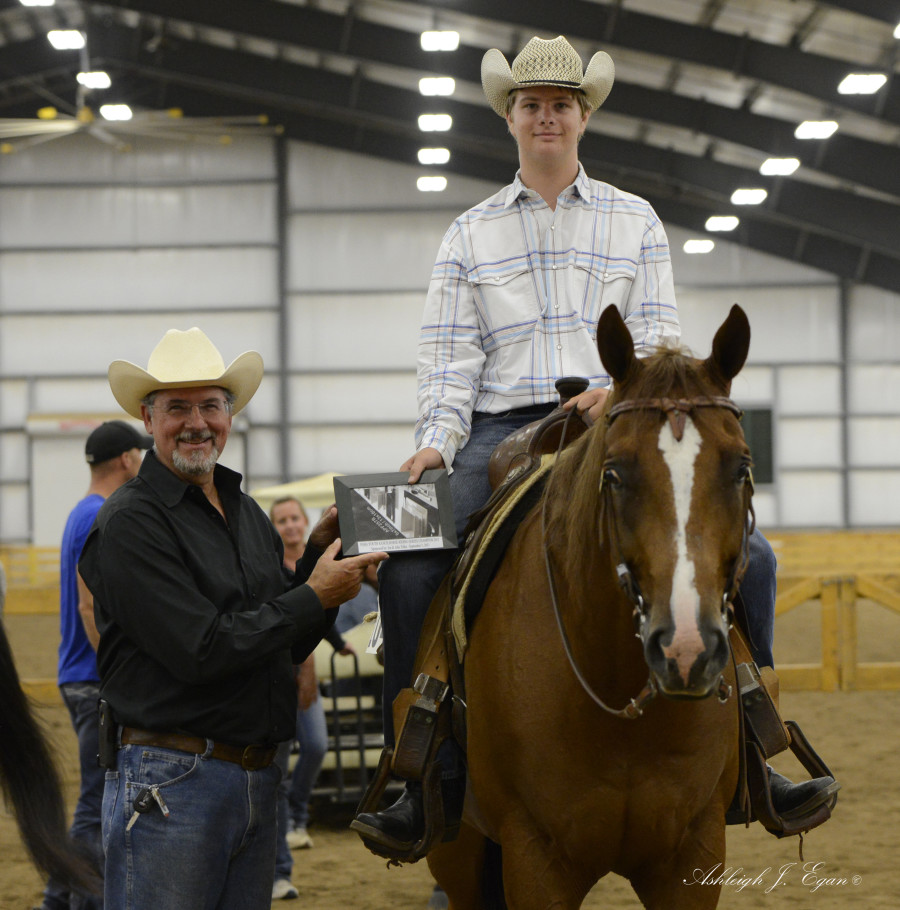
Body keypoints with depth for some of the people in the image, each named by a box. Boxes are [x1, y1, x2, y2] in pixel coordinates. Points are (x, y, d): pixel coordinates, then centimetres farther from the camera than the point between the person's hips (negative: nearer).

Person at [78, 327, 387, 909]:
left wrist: (322, 553, 4)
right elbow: (202, 652, -19)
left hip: (259, 774, 8)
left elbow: (288, 647, 17)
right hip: (169, 779, -8)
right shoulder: (131, 522, -11)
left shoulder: (249, 514, 15)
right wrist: (314, 596, -12)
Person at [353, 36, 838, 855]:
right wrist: (439, 441, -11)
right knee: (408, 568, -23)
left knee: (745, 555, -19)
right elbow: (450, 354, 6)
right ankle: (433, 780, -13)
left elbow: (660, 333, 5)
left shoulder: (634, 221, 13)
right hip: (502, 433, 0)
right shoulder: (470, 233, 14)